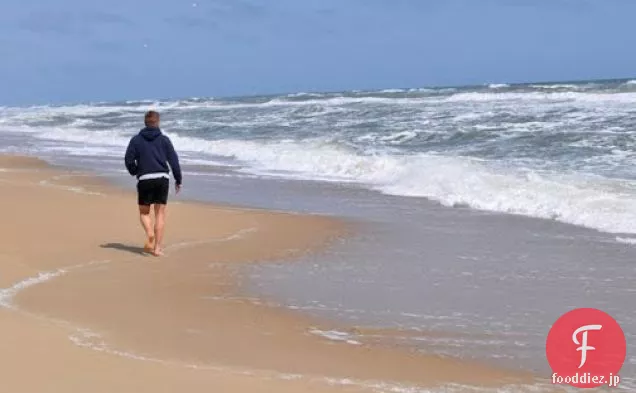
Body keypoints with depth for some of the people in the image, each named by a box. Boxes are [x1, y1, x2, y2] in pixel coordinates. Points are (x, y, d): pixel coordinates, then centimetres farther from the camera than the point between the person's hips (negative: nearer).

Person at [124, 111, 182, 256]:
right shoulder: (164, 139, 5)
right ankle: (157, 247, 0)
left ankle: (150, 235, -15)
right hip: (162, 178, 1)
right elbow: (174, 160, 3)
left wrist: (135, 173, 18)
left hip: (144, 179, -1)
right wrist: (178, 180, 10)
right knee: (160, 213, 6)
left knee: (144, 212, 13)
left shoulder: (136, 139, 4)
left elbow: (129, 160, -1)